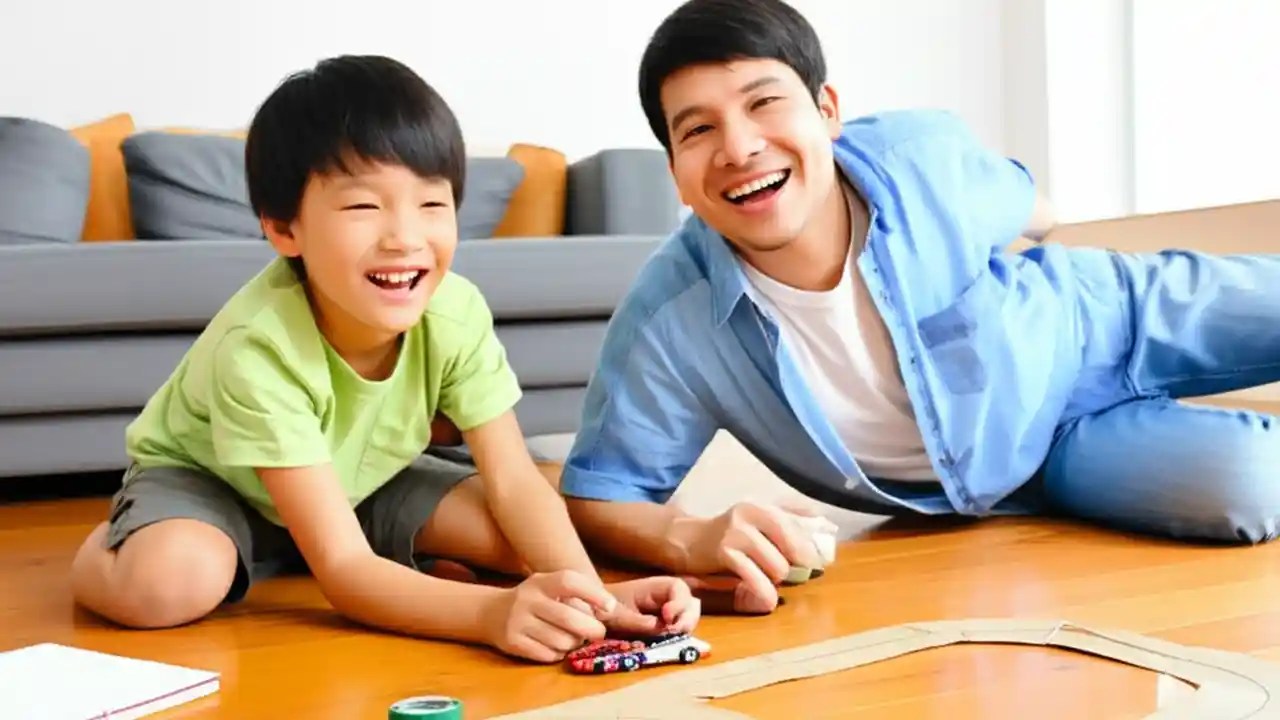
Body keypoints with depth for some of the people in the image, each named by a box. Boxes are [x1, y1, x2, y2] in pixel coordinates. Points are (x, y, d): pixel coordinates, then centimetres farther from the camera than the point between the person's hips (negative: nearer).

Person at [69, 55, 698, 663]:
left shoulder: (456, 313, -26)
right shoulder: (257, 348, -39)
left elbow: (514, 482, -20)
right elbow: (343, 568, -41)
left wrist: (590, 594, -41)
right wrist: (496, 611, -59)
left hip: (357, 479, 5)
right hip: (203, 481, -4)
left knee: (520, 544, -16)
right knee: (170, 582, -38)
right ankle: (109, 547, 0)